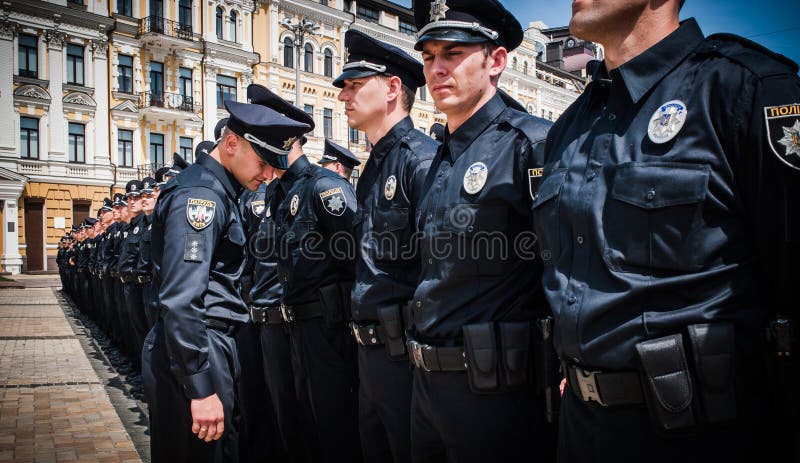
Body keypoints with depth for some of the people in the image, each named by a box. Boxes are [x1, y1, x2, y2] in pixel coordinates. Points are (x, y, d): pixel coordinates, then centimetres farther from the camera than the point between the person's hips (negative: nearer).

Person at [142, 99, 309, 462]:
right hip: (194, 353, -10)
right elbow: (181, 299, -24)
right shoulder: (200, 193, -16)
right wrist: (202, 388, -23)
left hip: (213, 345, 10)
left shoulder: (217, 191, 15)